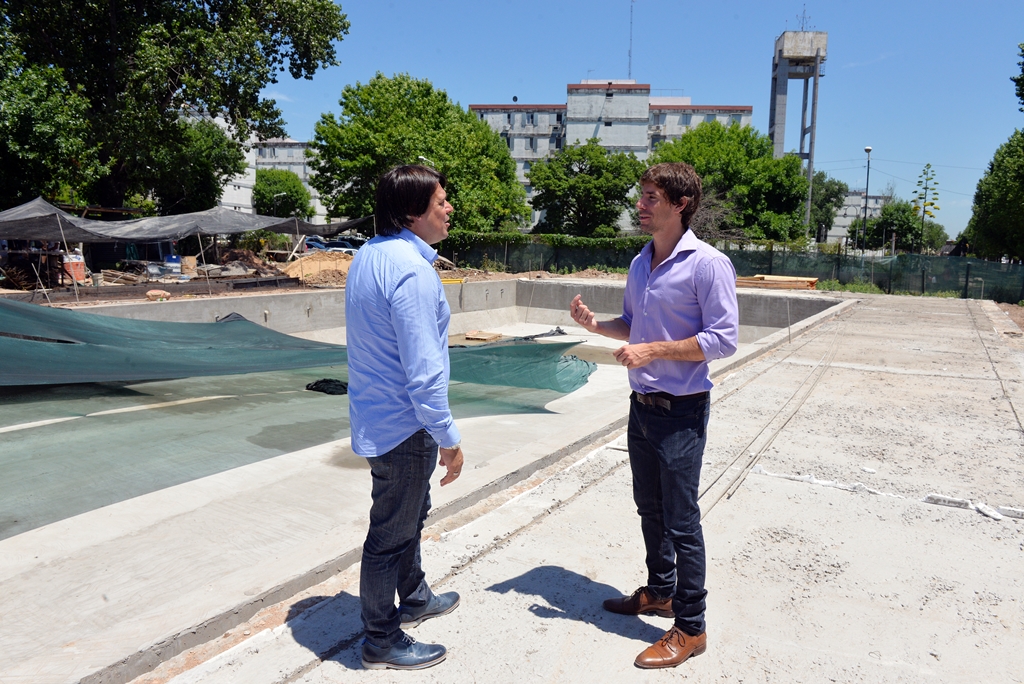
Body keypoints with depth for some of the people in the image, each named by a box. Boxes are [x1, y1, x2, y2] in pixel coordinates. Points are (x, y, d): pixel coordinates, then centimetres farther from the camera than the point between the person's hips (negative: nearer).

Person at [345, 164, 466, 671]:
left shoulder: (368, 255, 6)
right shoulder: (412, 271, -25)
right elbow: (424, 372, -26)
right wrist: (448, 439, -16)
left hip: (376, 416, 10)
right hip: (403, 425, -10)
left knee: (411, 515, 27)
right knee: (392, 534, 7)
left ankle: (414, 600, 48)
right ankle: (382, 642, 27)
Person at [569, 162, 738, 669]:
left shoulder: (708, 264, -15)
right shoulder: (640, 263, 9)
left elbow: (723, 340, -18)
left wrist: (654, 350, -22)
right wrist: (595, 324, 0)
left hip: (681, 411, -8)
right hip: (642, 404, 8)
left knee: (680, 521, 1)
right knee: (650, 509, 20)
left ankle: (690, 627, 16)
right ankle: (660, 592, 39)